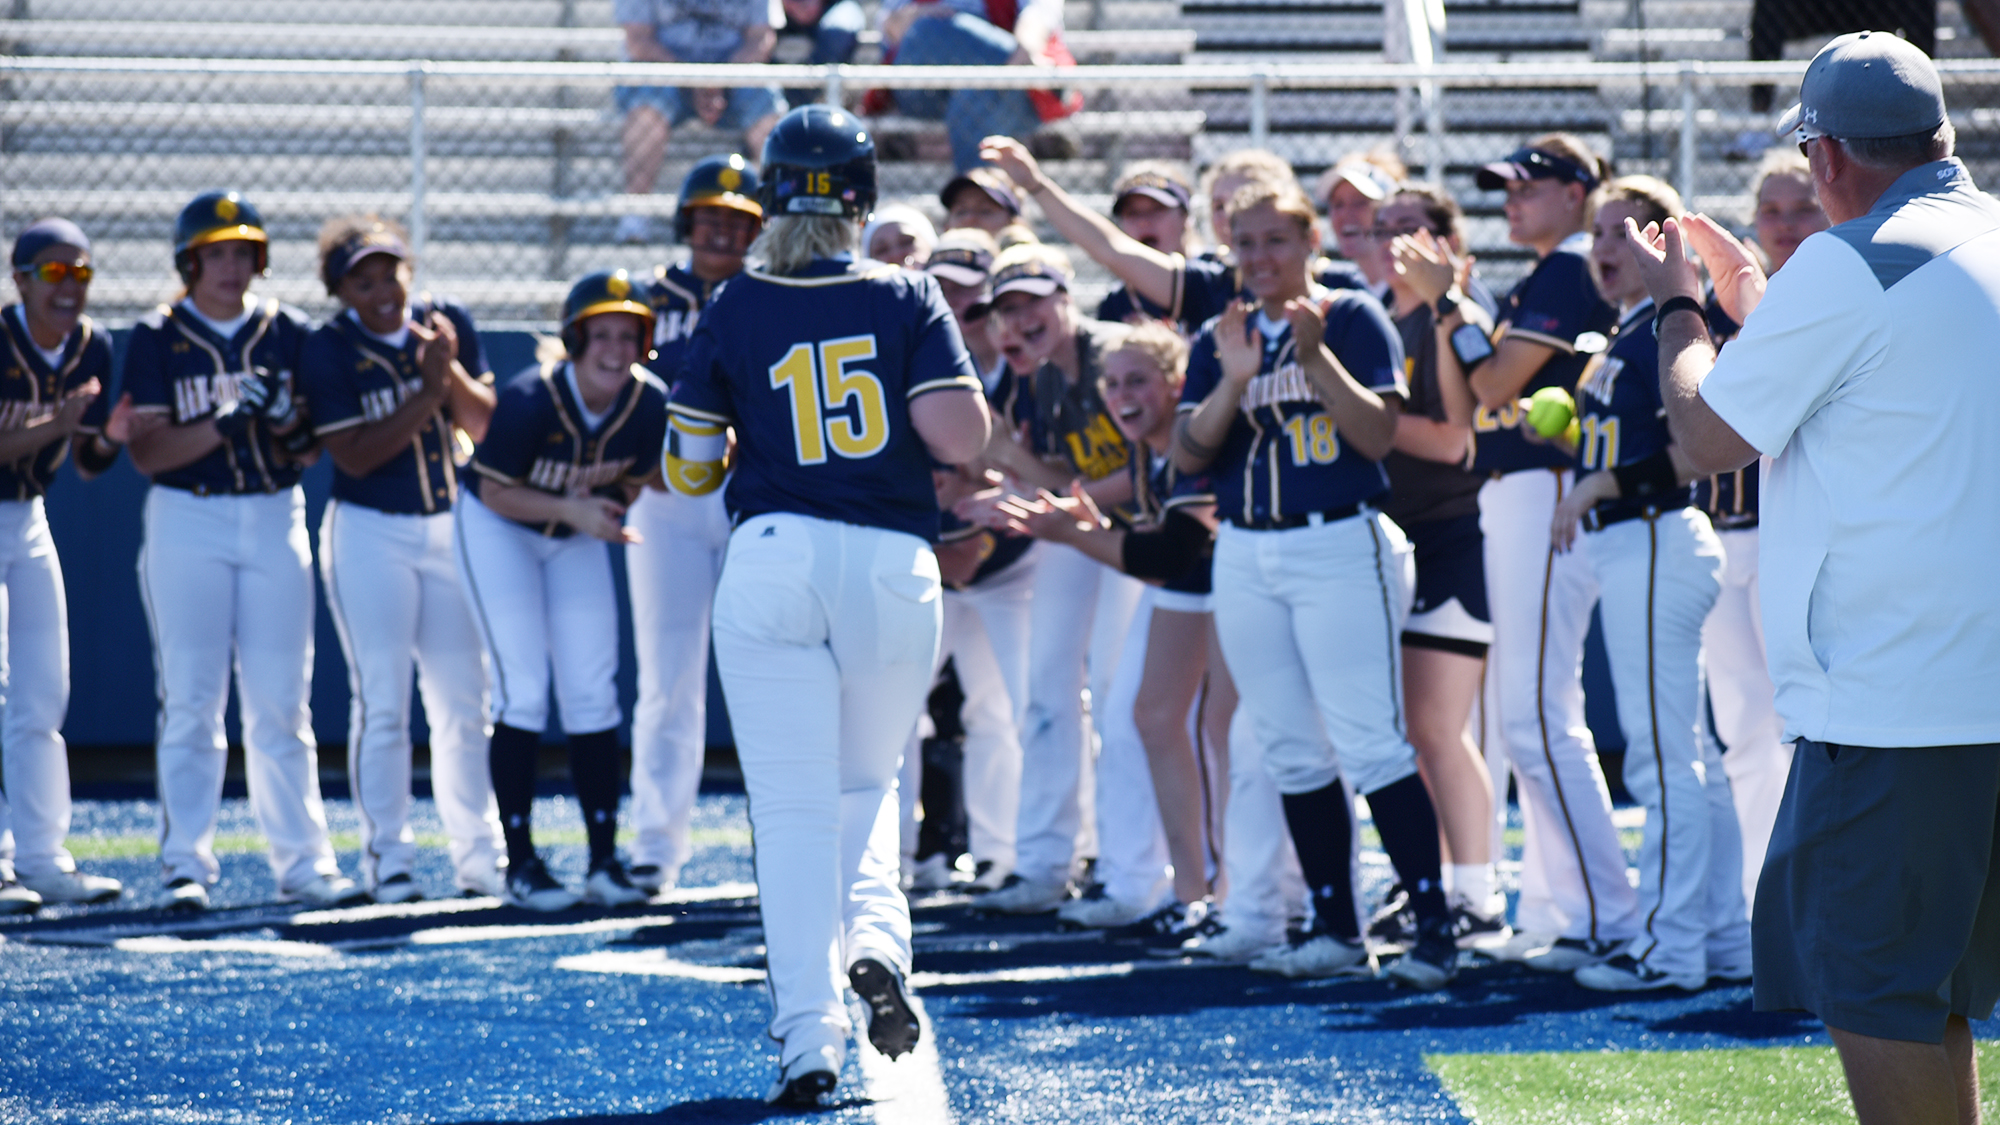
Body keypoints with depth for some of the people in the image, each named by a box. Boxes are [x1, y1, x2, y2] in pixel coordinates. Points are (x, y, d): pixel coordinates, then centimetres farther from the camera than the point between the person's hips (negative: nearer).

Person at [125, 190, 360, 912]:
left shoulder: (288, 333, 7)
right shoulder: (157, 339, -1)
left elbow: (308, 449, 8)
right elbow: (147, 452, -8)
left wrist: (288, 427, -15)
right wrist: (227, 423, -21)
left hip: (274, 518, 2)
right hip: (188, 521, -2)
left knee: (281, 703, 3)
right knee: (190, 701, -3)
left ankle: (302, 864, 4)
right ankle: (186, 866, -1)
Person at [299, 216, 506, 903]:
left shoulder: (447, 323, 2)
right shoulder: (327, 351, -9)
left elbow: (487, 424, -1)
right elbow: (356, 456, -17)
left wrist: (452, 370, -18)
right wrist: (431, 390, -22)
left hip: (450, 529, 4)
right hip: (369, 536, -4)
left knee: (463, 703, 7)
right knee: (383, 703, -6)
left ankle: (478, 856, 14)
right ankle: (387, 860, -1)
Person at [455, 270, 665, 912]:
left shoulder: (649, 405, -19)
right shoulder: (530, 400, -32)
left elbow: (630, 485, -2)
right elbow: (495, 492, -22)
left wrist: (605, 508, -22)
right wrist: (571, 509, -35)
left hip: (578, 542, 4)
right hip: (499, 530, -4)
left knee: (593, 695, 1)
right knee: (523, 690, -12)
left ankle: (605, 861, 6)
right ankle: (520, 864, -6)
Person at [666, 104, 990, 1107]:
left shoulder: (734, 311, 4)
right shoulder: (908, 299, 3)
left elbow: (687, 469, 9)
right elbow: (962, 440, -6)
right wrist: (912, 388, 14)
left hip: (775, 563, -1)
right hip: (896, 571, 1)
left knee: (793, 807, 0)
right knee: (867, 784, 21)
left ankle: (809, 1035, -8)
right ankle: (874, 938, -6)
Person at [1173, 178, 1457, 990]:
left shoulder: (1354, 320, 0)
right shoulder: (1220, 339, 13)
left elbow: (1379, 433, -10)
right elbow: (1189, 454, 5)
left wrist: (1315, 355, -19)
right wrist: (1234, 382, -10)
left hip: (1340, 548, -6)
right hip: (1245, 557, 6)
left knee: (1370, 745, -13)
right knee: (1291, 753, 6)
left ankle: (1434, 925, -13)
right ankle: (1336, 929, 13)